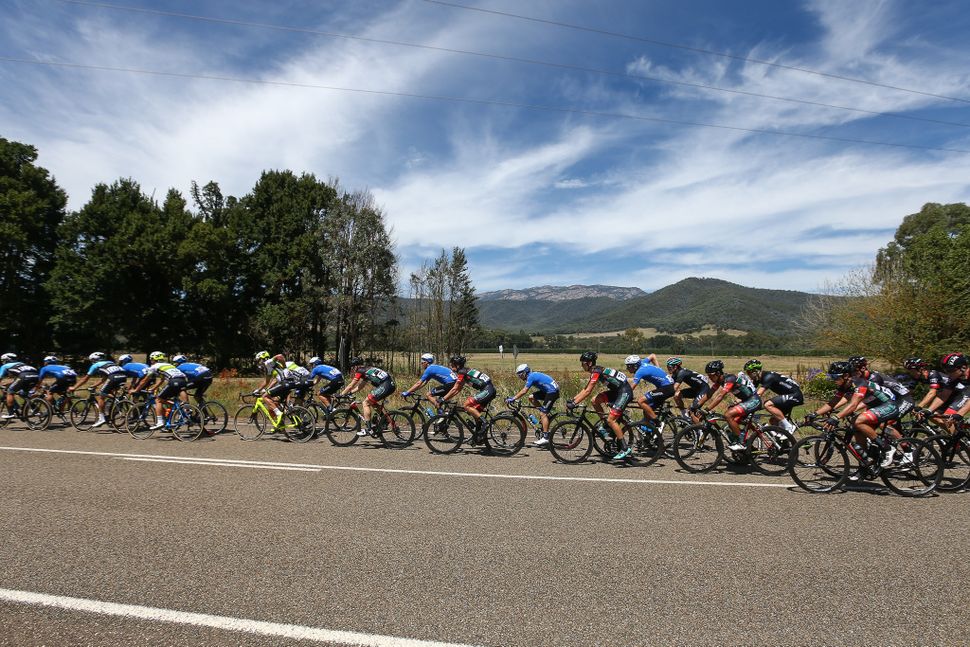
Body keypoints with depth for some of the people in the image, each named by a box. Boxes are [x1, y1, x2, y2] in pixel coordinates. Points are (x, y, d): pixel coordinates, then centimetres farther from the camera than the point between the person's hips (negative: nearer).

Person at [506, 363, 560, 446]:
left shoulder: (531, 377, -16)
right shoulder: (532, 375, 13)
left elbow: (523, 391, -21)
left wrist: (513, 399, -18)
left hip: (553, 392, -9)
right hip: (547, 390, 9)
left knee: (542, 414, -10)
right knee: (531, 397, 6)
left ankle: (545, 438, -9)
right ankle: (545, 415, 12)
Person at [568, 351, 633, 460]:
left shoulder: (596, 372, -19)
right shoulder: (595, 371, 9)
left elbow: (587, 392, -24)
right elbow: (585, 389, 14)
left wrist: (574, 403, -23)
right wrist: (572, 399, 8)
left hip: (625, 392, -9)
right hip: (616, 391, 9)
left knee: (611, 419, -13)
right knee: (595, 401, 2)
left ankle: (625, 448, -7)